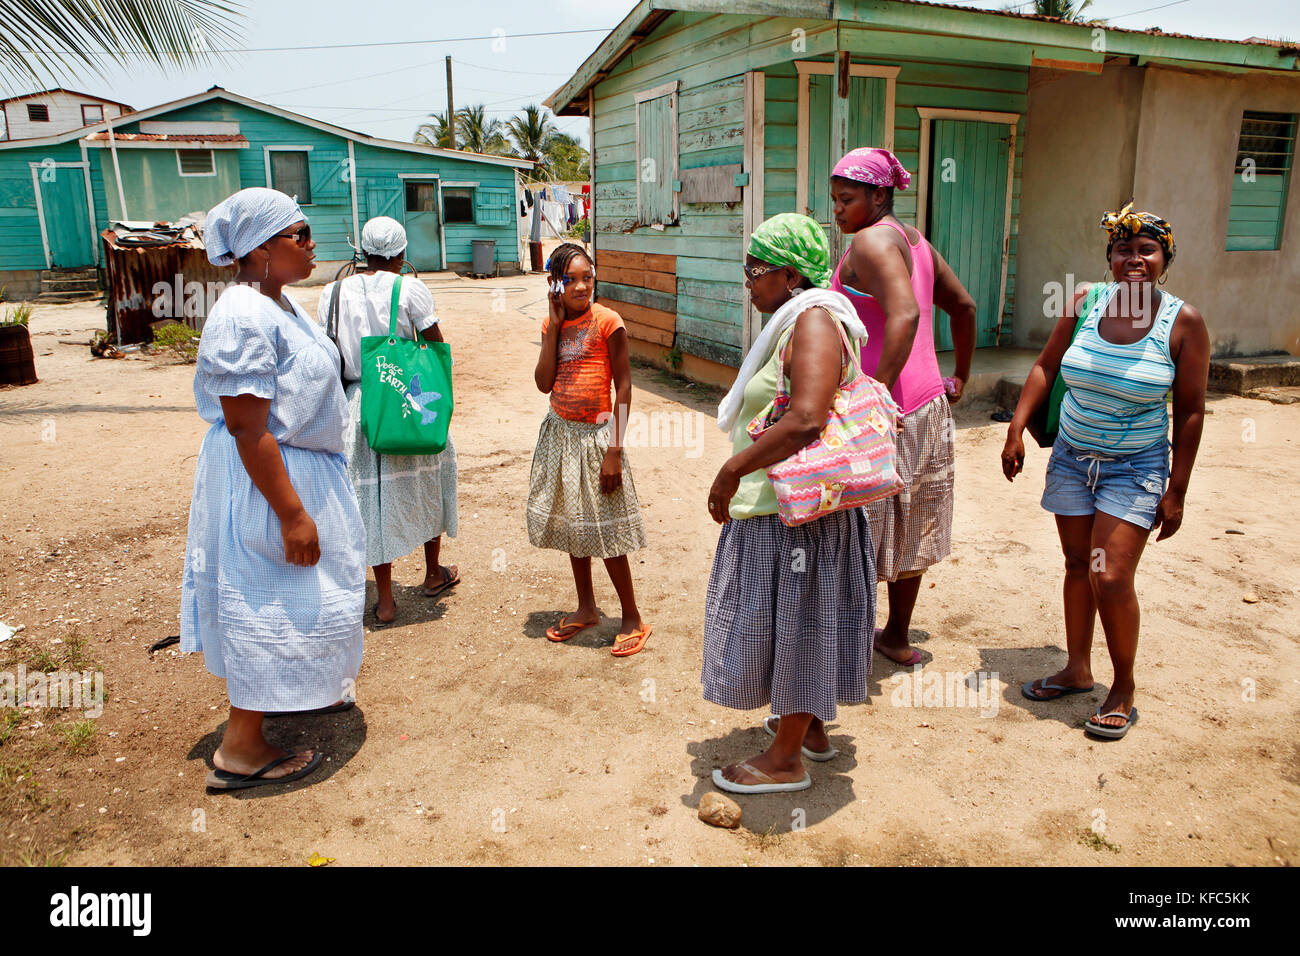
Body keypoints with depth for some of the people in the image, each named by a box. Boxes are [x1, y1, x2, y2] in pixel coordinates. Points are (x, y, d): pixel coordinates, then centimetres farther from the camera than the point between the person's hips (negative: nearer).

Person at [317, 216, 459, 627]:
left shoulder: (333, 293, 1)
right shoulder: (409, 288, -8)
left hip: (358, 404, 2)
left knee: (374, 497, 10)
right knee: (425, 482, 19)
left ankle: (385, 600, 16)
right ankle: (434, 574, 35)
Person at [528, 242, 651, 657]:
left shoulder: (607, 321, -13)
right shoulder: (552, 323, 4)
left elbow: (624, 387, -13)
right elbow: (543, 383, -5)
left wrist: (614, 451, -17)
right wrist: (555, 324, -9)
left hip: (595, 434, -6)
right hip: (559, 432, 6)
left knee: (604, 531, -1)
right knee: (571, 523, 15)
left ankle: (632, 619, 14)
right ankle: (586, 609, 32)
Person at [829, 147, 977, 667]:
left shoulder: (871, 241, -14)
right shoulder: (916, 241, 14)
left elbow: (904, 315, -30)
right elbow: (964, 306, 22)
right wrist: (960, 376, 27)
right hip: (927, 405, 9)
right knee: (908, 530, 18)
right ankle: (897, 636, 32)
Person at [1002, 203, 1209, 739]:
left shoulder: (1183, 321, -10)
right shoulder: (1085, 302, -2)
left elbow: (1190, 410, -7)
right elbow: (1046, 367, 6)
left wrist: (1177, 490, -7)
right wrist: (1016, 431, -2)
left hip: (1135, 469, -3)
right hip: (1072, 457, 4)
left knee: (1110, 577, -8)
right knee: (1077, 565, 11)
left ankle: (1124, 691, 13)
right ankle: (1077, 670, 28)